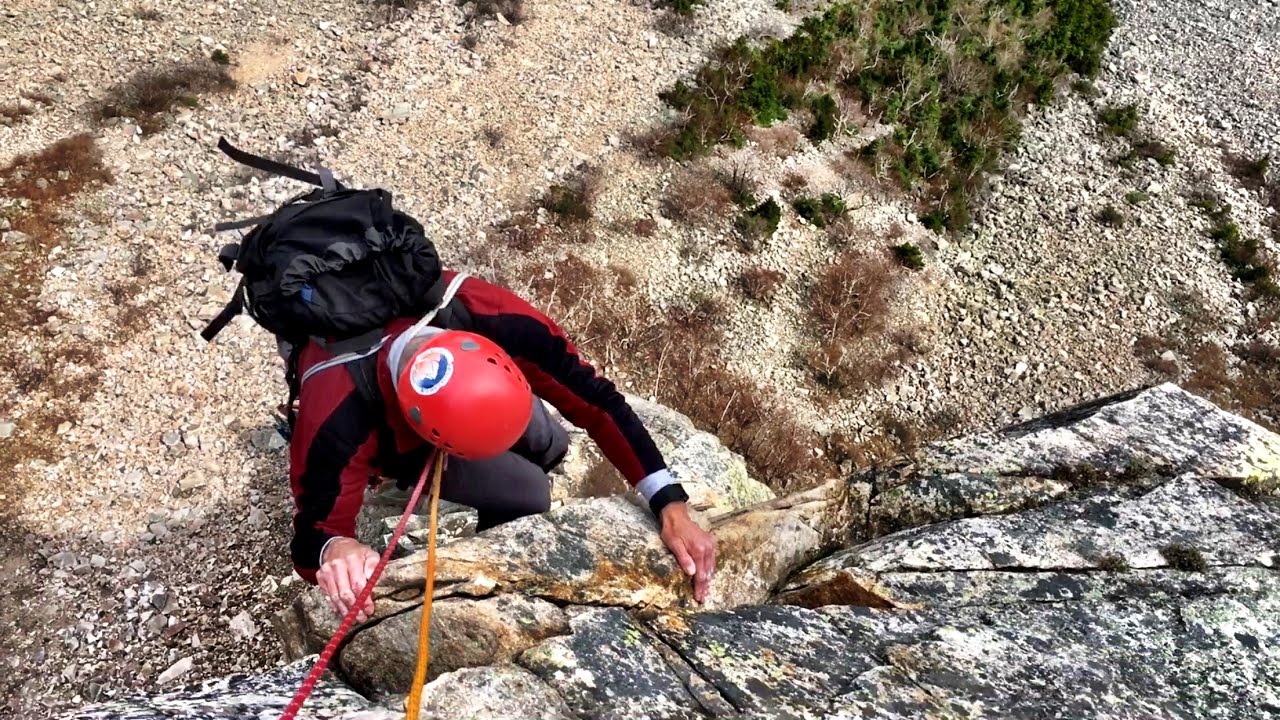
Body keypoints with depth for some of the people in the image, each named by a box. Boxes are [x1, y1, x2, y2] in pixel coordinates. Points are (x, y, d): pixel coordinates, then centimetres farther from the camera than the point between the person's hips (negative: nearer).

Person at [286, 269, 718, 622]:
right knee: (526, 493, -13)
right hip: (383, 431, -3)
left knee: (549, 446, 18)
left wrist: (670, 507, -43)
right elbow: (312, 532, -39)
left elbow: (595, 399, -37)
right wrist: (335, 550, -66)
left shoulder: (493, 320, -44)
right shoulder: (337, 420, -50)